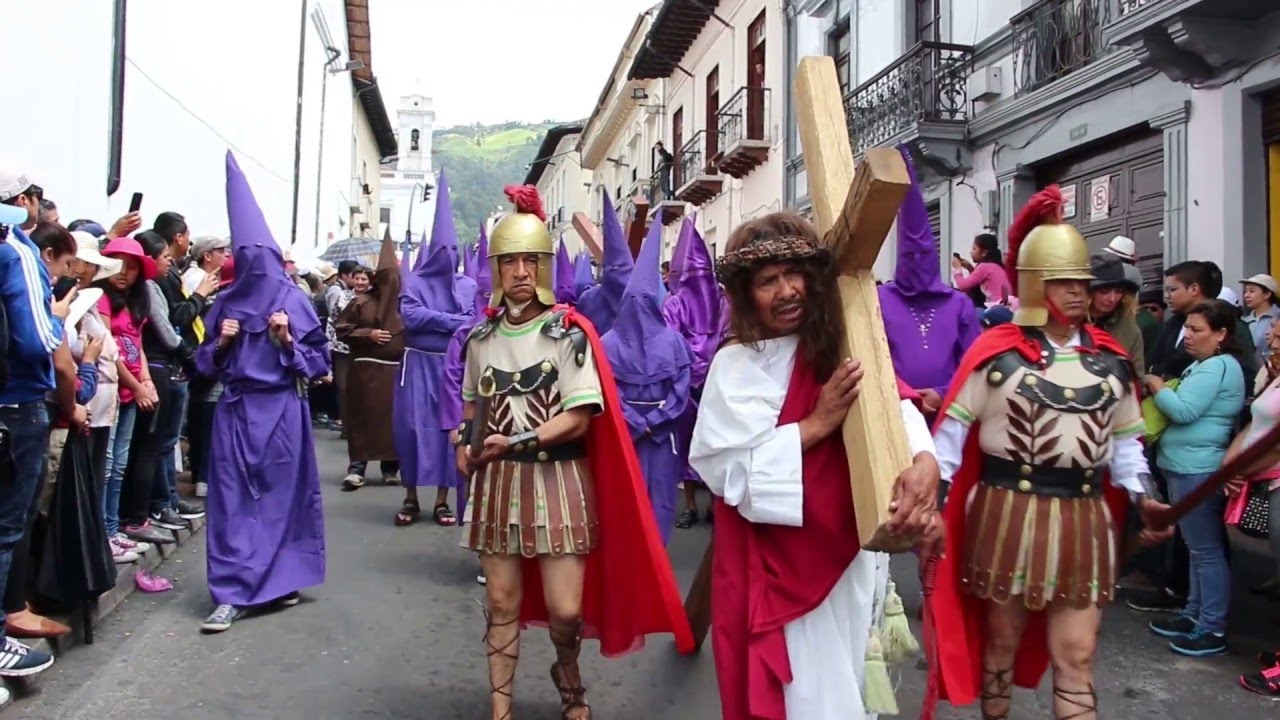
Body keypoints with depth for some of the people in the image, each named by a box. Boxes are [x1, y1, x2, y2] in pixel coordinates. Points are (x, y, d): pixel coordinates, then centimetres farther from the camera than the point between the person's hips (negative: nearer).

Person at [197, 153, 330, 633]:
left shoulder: (293, 300, -1)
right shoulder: (228, 301, 9)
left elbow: (318, 361, 0)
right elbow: (207, 363, 14)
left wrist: (287, 340, -15)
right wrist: (221, 342, -5)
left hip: (280, 409, -3)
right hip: (235, 408, 3)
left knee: (282, 493, 5)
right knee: (232, 497, 1)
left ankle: (282, 578, 21)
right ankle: (231, 592, 5)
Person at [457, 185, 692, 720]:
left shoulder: (568, 331, -8)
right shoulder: (482, 336, 5)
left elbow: (579, 418, -13)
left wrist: (514, 442, -21)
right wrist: (465, 444, 0)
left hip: (558, 479, -3)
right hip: (498, 481, 4)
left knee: (565, 608, -3)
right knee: (502, 602, 9)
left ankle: (568, 674, 31)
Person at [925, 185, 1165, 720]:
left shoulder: (1111, 358, 7)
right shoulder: (997, 351, -8)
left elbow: (1124, 440, 15)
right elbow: (954, 428, -7)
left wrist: (1143, 494, 1)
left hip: (1084, 520, 3)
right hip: (1007, 513, -3)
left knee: (1076, 656, 8)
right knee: (1002, 640, 14)